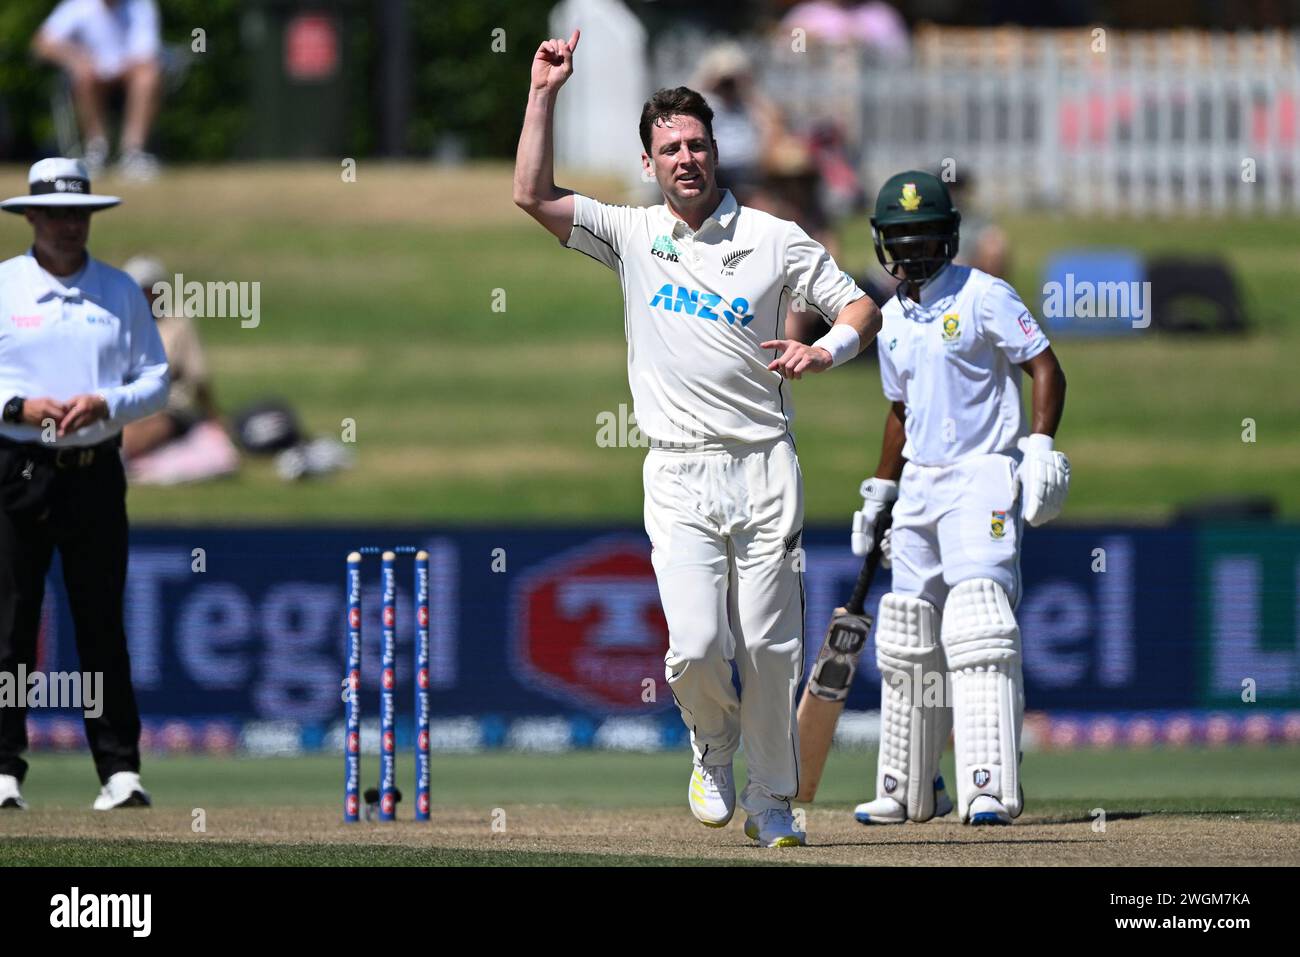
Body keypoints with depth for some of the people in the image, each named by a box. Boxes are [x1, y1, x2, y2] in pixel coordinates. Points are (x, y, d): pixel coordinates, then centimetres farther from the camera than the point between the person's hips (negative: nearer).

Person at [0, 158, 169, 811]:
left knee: (102, 623, 0)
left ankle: (120, 768, 1)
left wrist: (105, 403, -9)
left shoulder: (120, 291, 11)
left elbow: (155, 382, 10)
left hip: (94, 473, 1)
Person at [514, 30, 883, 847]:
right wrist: (545, 95, -5)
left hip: (764, 471, 0)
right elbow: (533, 195, -3)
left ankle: (771, 801, 16)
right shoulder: (633, 236, 6)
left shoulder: (774, 240, 4)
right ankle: (714, 749, 17)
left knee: (771, 650, 1)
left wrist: (828, 350, -13)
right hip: (680, 477, 0)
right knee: (697, 645, -13)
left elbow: (861, 308, 8)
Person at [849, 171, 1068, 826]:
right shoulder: (892, 319, 15)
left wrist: (1041, 448, -23)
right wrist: (879, 495, 23)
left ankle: (990, 790, -25)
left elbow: (1045, 368, -11)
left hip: (983, 479, -8)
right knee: (909, 642, 10)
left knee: (977, 631, -19)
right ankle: (907, 791, 20)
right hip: (919, 486, 8)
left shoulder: (982, 297, -6)